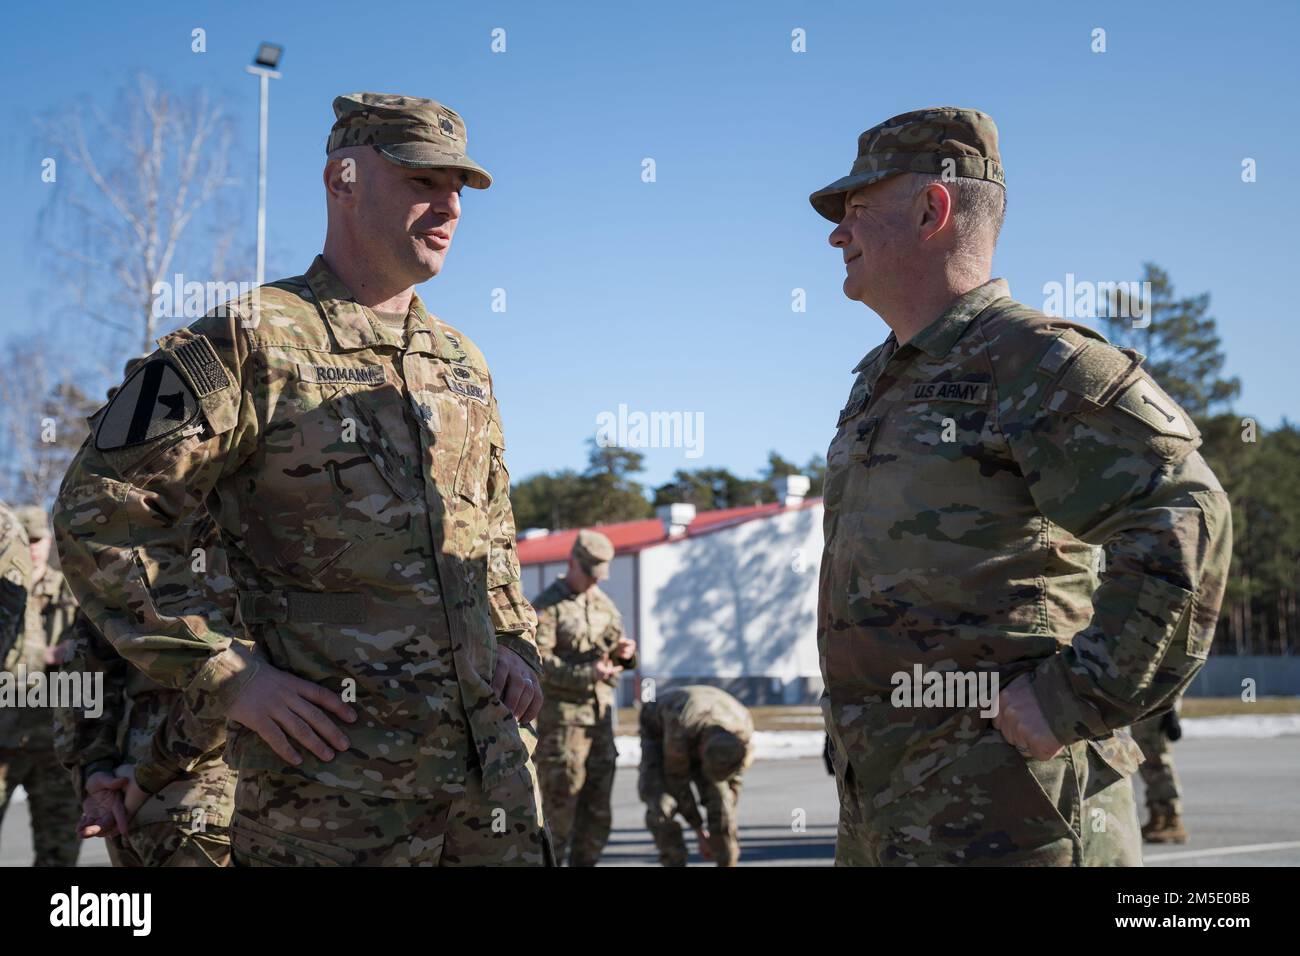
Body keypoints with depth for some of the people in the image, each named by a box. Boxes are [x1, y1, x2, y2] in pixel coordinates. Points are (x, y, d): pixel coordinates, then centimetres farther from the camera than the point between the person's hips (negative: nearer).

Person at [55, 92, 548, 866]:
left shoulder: (462, 361, 15)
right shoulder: (250, 344, -6)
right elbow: (100, 518, -9)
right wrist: (230, 677, -13)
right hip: (333, 783, -6)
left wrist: (514, 644, 12)